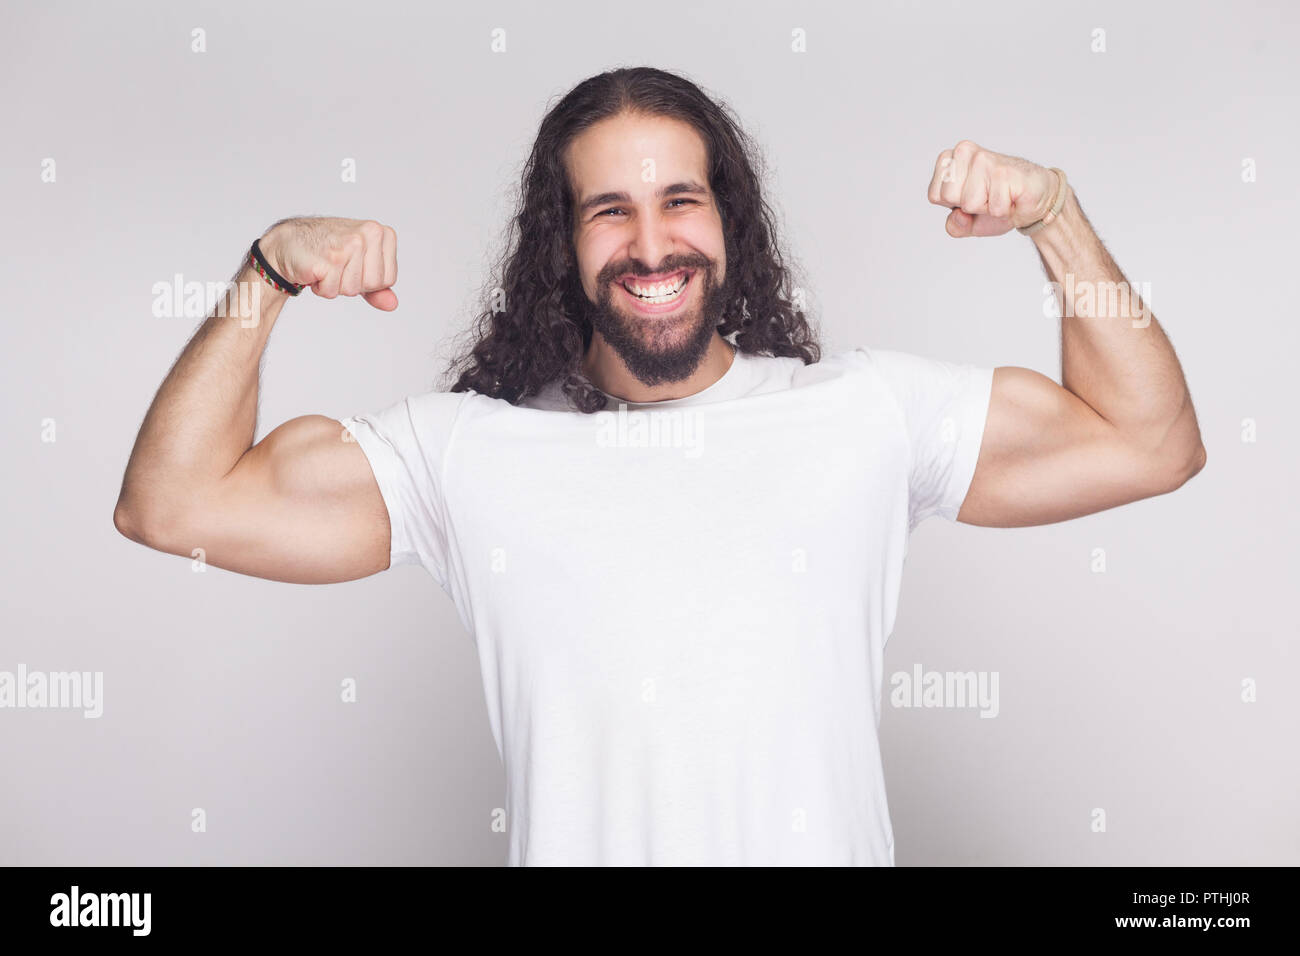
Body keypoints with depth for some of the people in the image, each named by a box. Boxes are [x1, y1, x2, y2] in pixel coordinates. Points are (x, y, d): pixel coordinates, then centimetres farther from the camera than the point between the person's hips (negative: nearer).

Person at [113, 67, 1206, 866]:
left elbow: (1149, 445, 5)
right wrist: (272, 272, -9)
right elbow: (174, 504, -1)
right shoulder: (468, 448, 0)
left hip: (824, 841, 1)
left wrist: (1056, 216, -3)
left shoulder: (867, 410, 3)